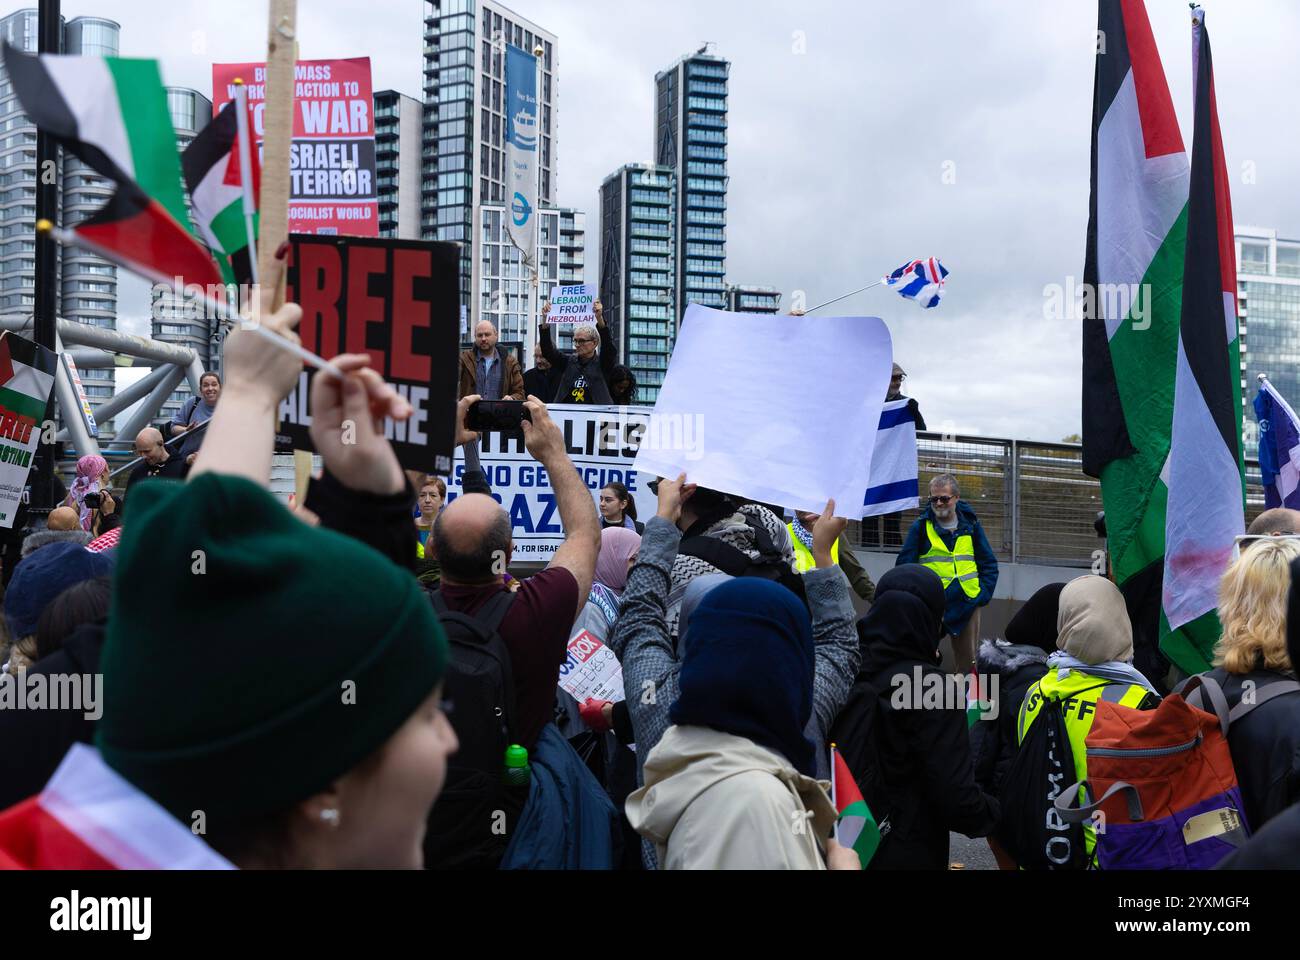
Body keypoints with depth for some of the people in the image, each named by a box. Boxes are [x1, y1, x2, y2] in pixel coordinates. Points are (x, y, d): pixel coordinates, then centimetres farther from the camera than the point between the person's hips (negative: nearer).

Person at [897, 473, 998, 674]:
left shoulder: (971, 525, 8)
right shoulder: (921, 527, 0)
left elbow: (989, 565, 13)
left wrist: (984, 594, 0)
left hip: (967, 604, 3)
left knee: (967, 663, 9)